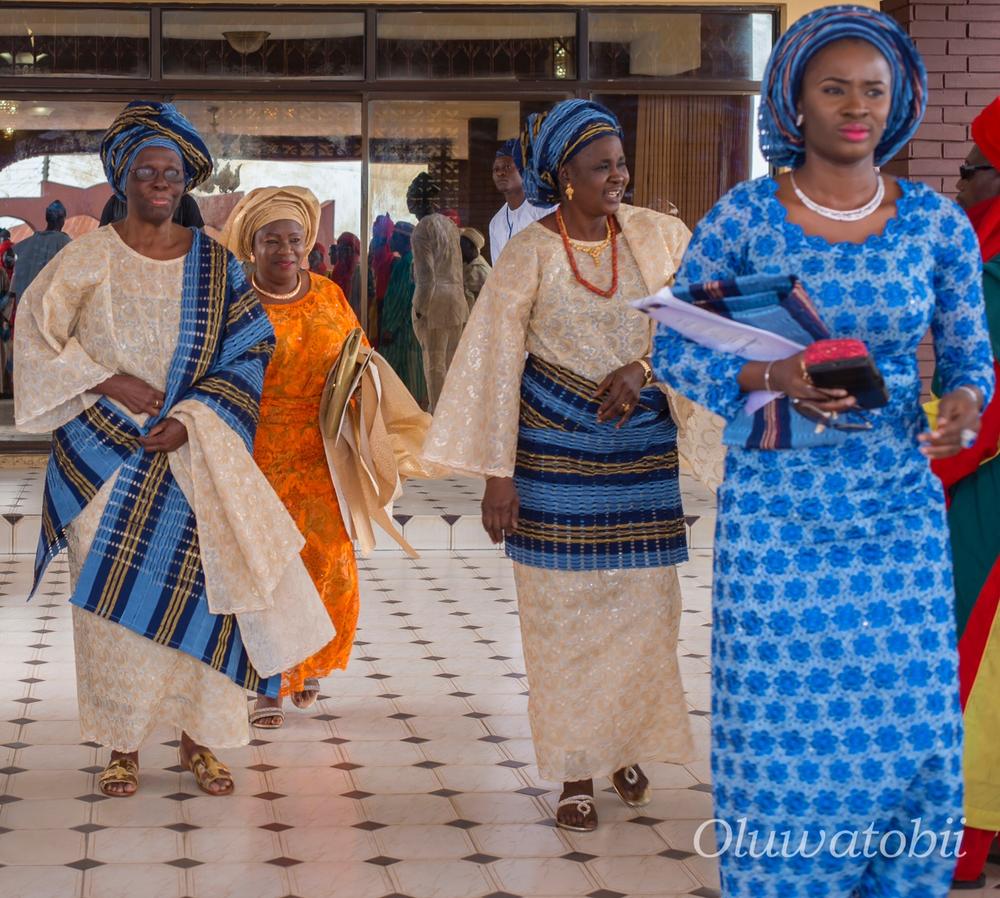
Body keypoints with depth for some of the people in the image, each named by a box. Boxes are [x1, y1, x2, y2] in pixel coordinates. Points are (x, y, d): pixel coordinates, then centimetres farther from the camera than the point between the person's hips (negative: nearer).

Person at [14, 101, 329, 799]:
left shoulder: (215, 265, 4)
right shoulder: (89, 258, 0)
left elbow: (247, 353, 0)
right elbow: (37, 335, -2)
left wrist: (192, 419, -12)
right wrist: (110, 383, -12)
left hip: (193, 461, 1)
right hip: (103, 463, -1)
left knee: (193, 593, -1)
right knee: (113, 600, 1)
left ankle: (197, 739, 12)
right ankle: (123, 745, 12)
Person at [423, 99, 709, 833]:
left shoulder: (655, 236, 1)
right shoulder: (530, 255, -8)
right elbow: (497, 365, -7)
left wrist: (643, 367, -15)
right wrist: (497, 476, -10)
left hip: (643, 443, 3)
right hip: (556, 449, -3)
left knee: (646, 602, 5)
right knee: (564, 607, 2)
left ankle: (627, 743, 26)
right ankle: (576, 771, 13)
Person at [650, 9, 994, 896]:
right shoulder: (743, 216, -2)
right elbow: (674, 348, 1)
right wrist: (772, 378, -17)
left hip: (899, 512, 2)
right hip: (777, 510, -1)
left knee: (912, 728, 0)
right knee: (782, 729, -1)